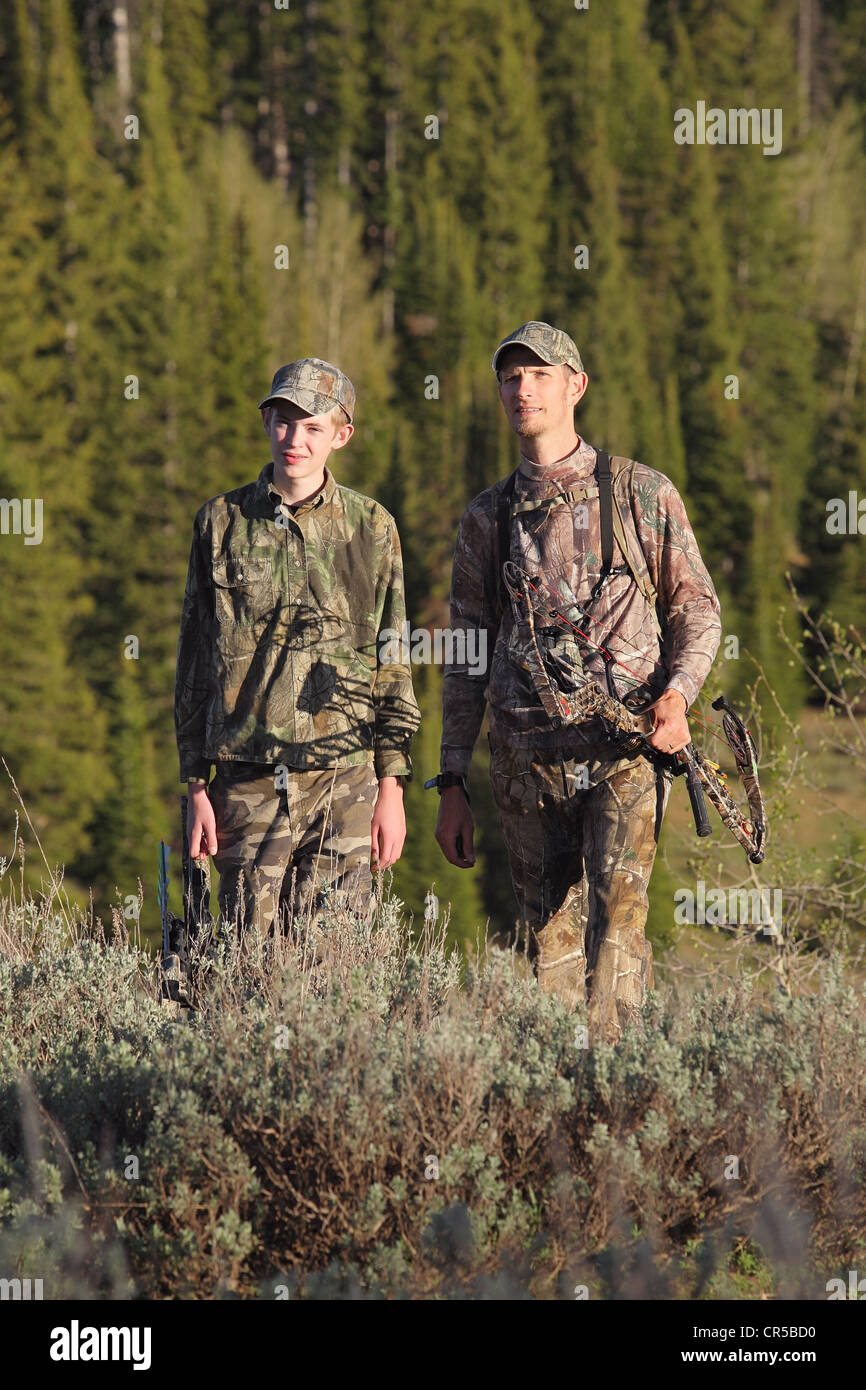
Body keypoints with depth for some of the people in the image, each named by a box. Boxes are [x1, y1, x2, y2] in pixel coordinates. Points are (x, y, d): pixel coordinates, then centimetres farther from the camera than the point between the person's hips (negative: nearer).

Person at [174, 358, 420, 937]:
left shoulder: (371, 528, 4)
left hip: (343, 780, -1)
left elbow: (394, 665, 6)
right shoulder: (222, 521, 7)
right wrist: (197, 786, 5)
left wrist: (392, 789, 1)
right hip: (248, 781, 1)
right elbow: (195, 661, 10)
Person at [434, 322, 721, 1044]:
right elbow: (466, 658, 16)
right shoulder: (488, 518, 13)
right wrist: (452, 785, 12)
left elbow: (696, 606, 9)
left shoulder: (642, 493, 6)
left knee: (617, 927, -17)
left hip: (625, 748, -3)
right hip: (529, 760, 3)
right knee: (551, 947, 3)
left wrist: (677, 692, -11)